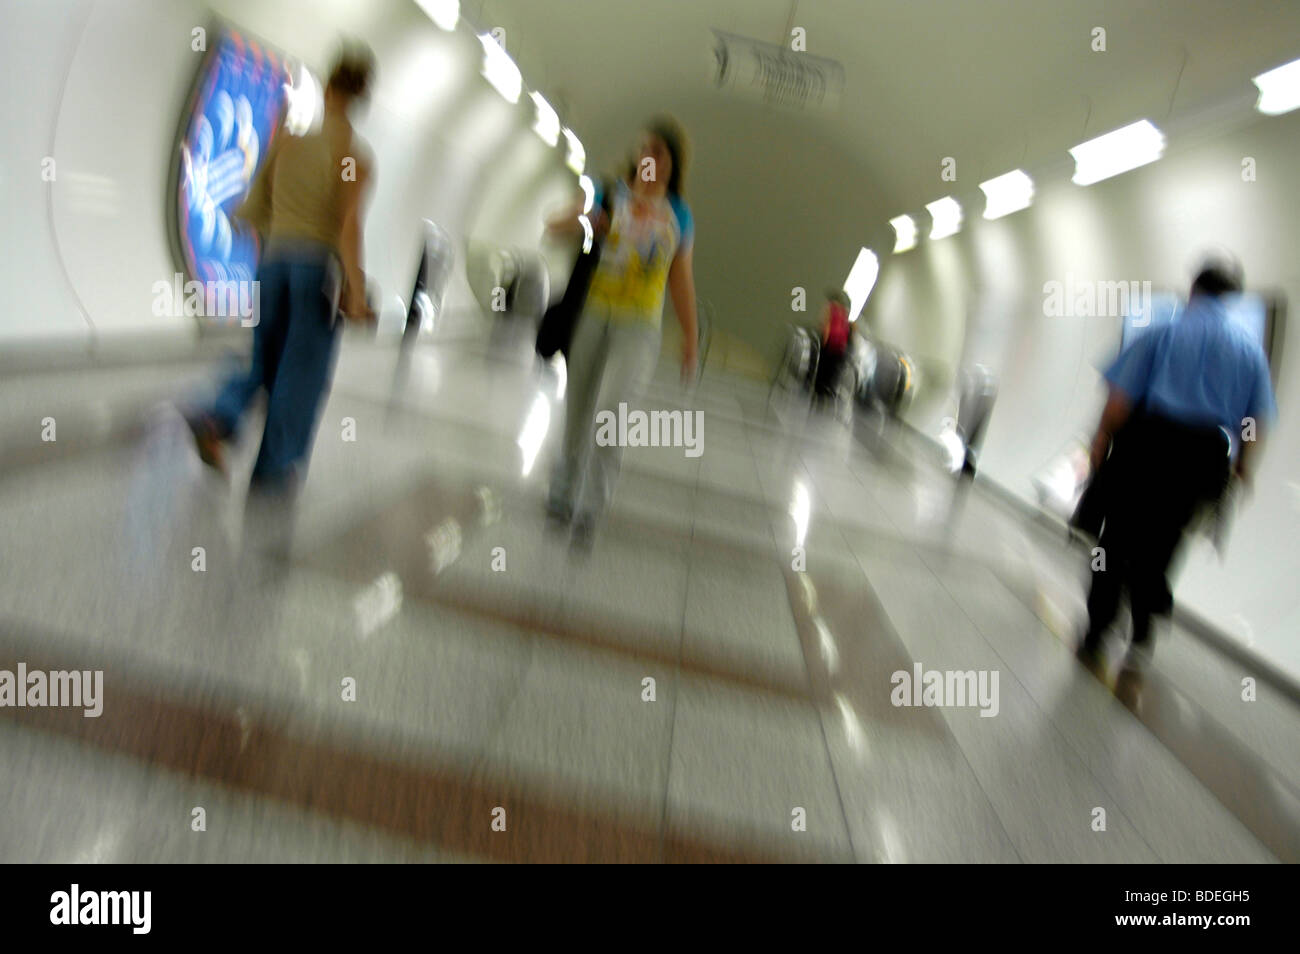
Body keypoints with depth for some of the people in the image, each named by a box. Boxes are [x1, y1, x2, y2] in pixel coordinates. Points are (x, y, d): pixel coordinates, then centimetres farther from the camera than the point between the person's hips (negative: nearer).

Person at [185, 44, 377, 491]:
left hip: (275, 258, 4)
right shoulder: (355, 156, -6)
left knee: (265, 359, 18)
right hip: (320, 265, -4)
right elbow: (349, 225, -17)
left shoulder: (287, 140, 7)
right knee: (303, 370, 7)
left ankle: (217, 419, -8)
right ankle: (274, 467, 13)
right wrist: (355, 289, -20)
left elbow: (254, 210, 7)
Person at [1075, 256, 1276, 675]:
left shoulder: (1163, 334, 0)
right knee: (1158, 550, 13)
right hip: (1203, 462, 2)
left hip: (1145, 449, -2)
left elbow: (1120, 400, -7)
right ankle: (1141, 638, 6)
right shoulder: (1251, 348, 7)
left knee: (1116, 541, 8)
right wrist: (1241, 470, 16)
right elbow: (1258, 421, 7)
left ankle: (1096, 637, 11)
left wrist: (1100, 444, 2)